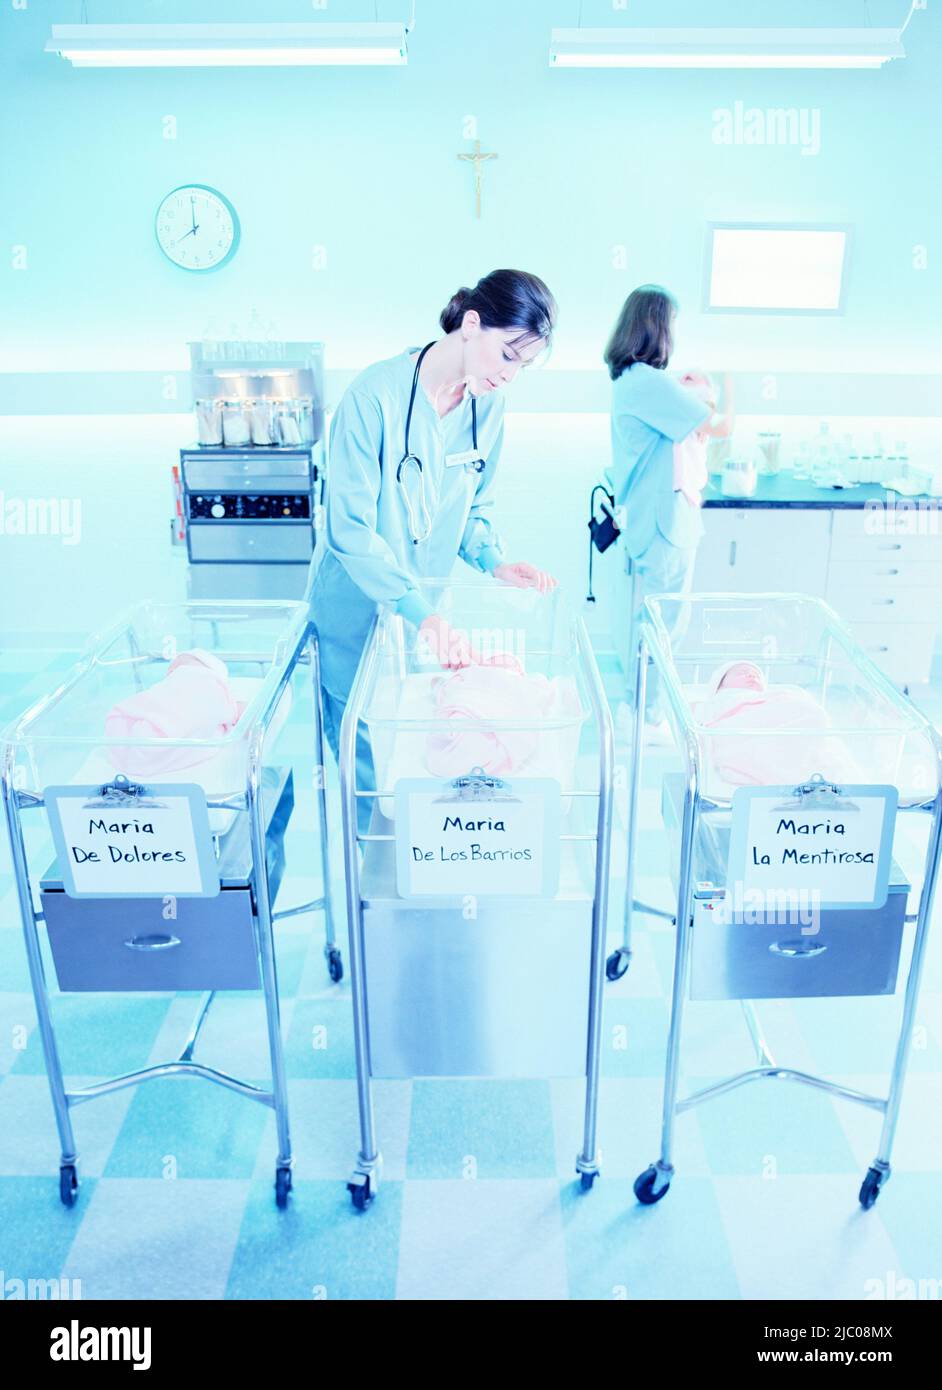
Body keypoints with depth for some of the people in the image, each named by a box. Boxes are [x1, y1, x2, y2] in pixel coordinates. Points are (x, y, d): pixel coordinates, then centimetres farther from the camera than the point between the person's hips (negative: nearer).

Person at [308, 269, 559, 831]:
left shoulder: (488, 405, -4)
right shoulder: (377, 393, -23)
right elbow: (351, 529, -26)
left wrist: (494, 562, -13)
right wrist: (424, 613, -33)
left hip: (425, 602, 5)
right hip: (357, 602, -4)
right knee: (363, 751, 8)